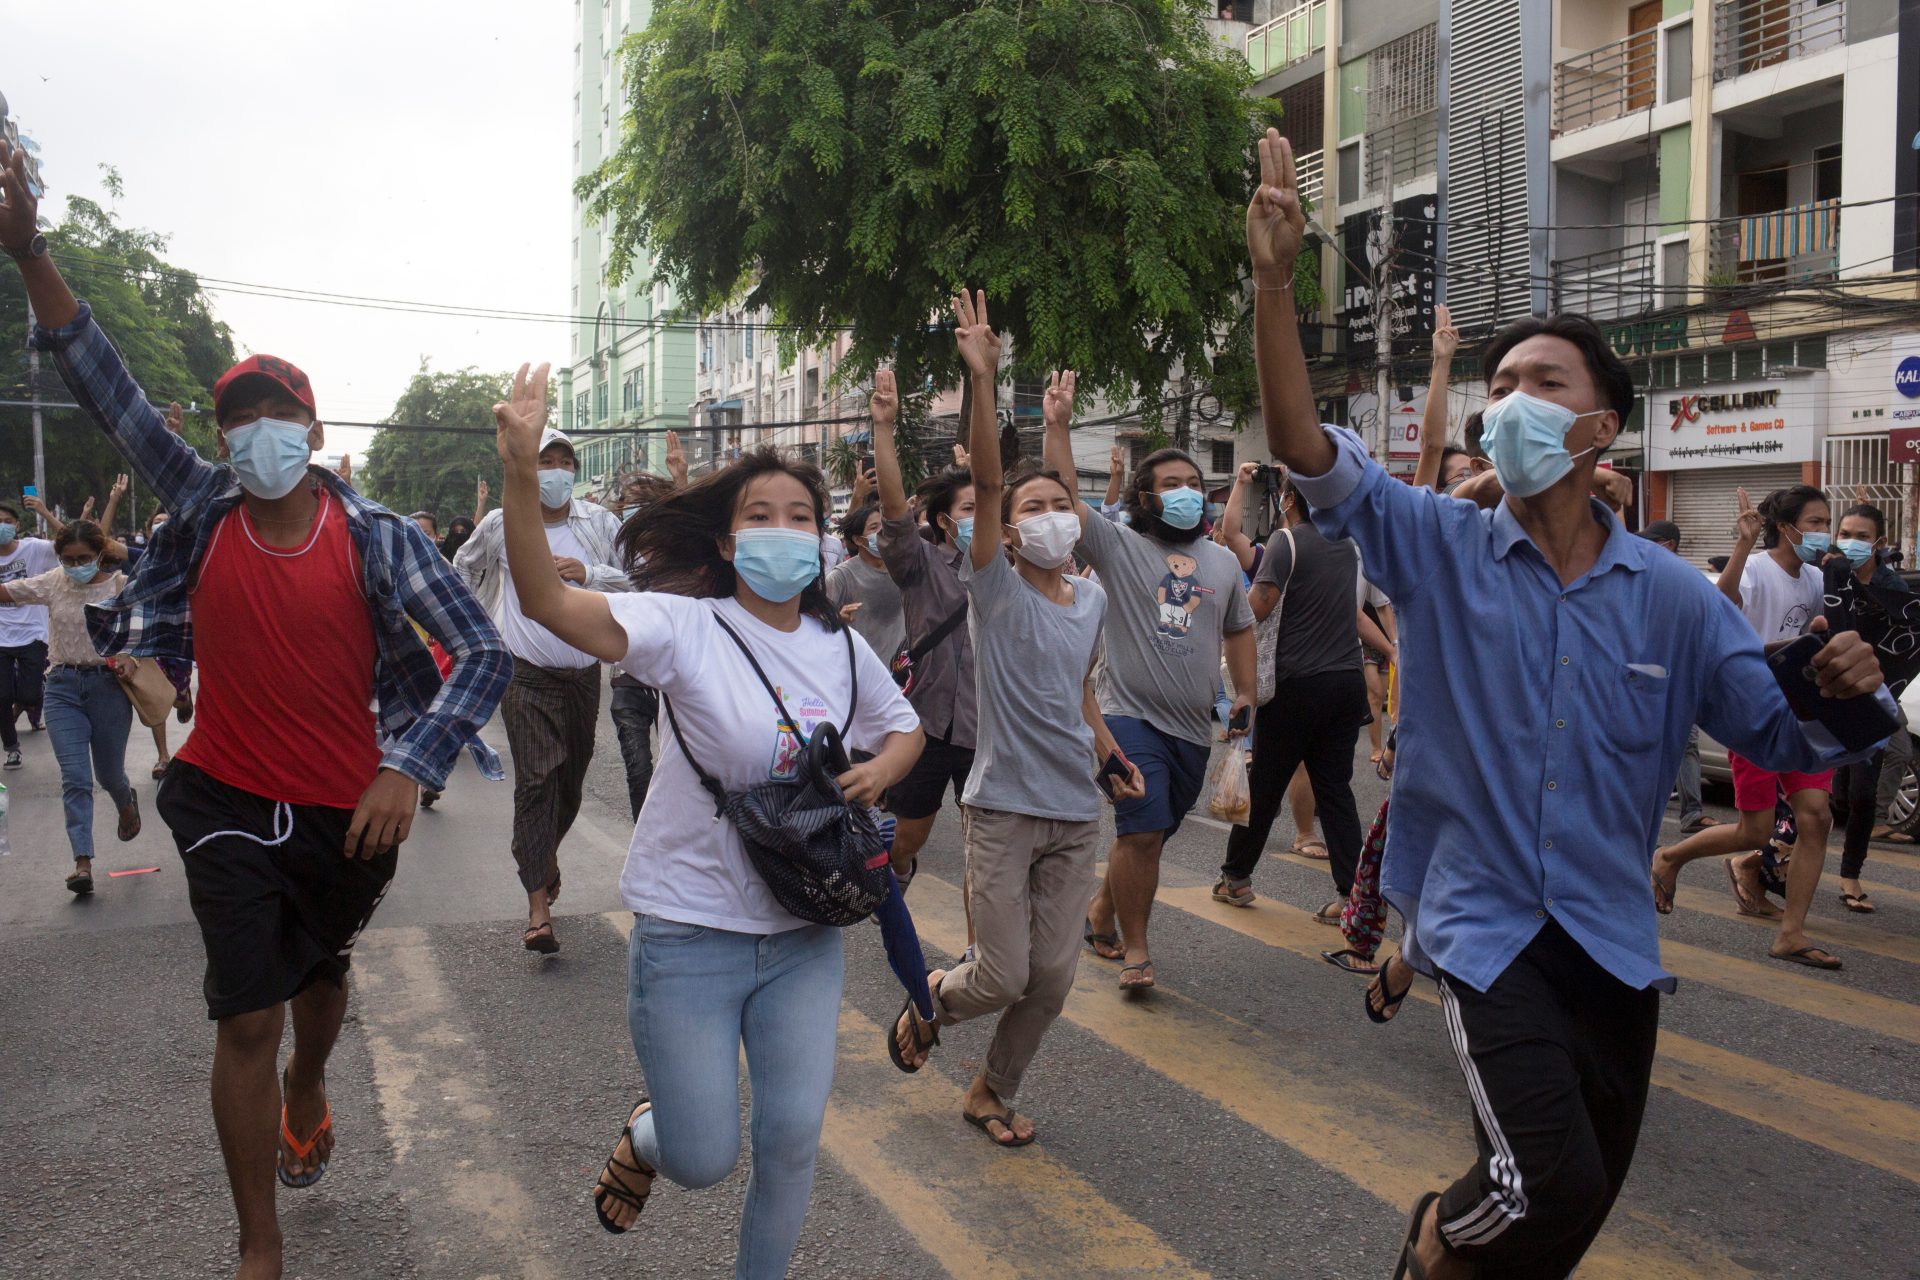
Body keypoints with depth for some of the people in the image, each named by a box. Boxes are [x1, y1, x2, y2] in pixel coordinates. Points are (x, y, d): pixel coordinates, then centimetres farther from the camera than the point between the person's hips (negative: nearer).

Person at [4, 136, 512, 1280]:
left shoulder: (379, 539, -10)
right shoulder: (205, 509, -2)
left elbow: (485, 655, -14)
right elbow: (107, 387, -4)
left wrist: (412, 767, -25)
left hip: (348, 811, 0)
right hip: (229, 804, 0)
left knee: (322, 974, 24)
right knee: (248, 1021, -2)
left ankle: (306, 1091, 59)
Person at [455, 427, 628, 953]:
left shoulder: (599, 523, 2)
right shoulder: (500, 525, 1)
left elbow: (638, 578, -4)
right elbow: (463, 571, 20)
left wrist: (589, 573, -18)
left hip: (584, 674, 3)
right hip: (527, 674, -2)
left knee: (571, 781, 15)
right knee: (535, 782, -12)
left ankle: (547, 851, 46)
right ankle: (538, 908, -12)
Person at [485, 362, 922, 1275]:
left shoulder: (842, 648, 1)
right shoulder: (686, 626, -14)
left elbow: (904, 725, 19)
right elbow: (546, 600, -29)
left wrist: (879, 771, -4)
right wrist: (522, 473, -43)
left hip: (805, 934, 4)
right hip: (691, 932, -4)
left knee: (792, 1143, 10)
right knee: (703, 1161, 5)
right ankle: (644, 1137, 42)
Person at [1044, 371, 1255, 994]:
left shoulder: (1222, 560, 14)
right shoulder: (1118, 544, -2)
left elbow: (1238, 628, 23)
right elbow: (1064, 496, -13)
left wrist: (1245, 693, 17)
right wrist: (1057, 425, -18)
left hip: (1193, 727, 5)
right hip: (1131, 714, -5)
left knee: (1147, 834, 13)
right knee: (1142, 832, -14)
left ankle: (1103, 908, 36)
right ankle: (1134, 949, 1)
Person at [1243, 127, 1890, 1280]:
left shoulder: (1675, 598, -1)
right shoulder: (1439, 547, -6)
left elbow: (1787, 735, 2)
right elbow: (1307, 450, -18)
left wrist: (1848, 690, -21)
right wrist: (1275, 280, -28)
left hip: (1615, 940, 4)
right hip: (1485, 923, -3)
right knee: (1549, 1187, -17)